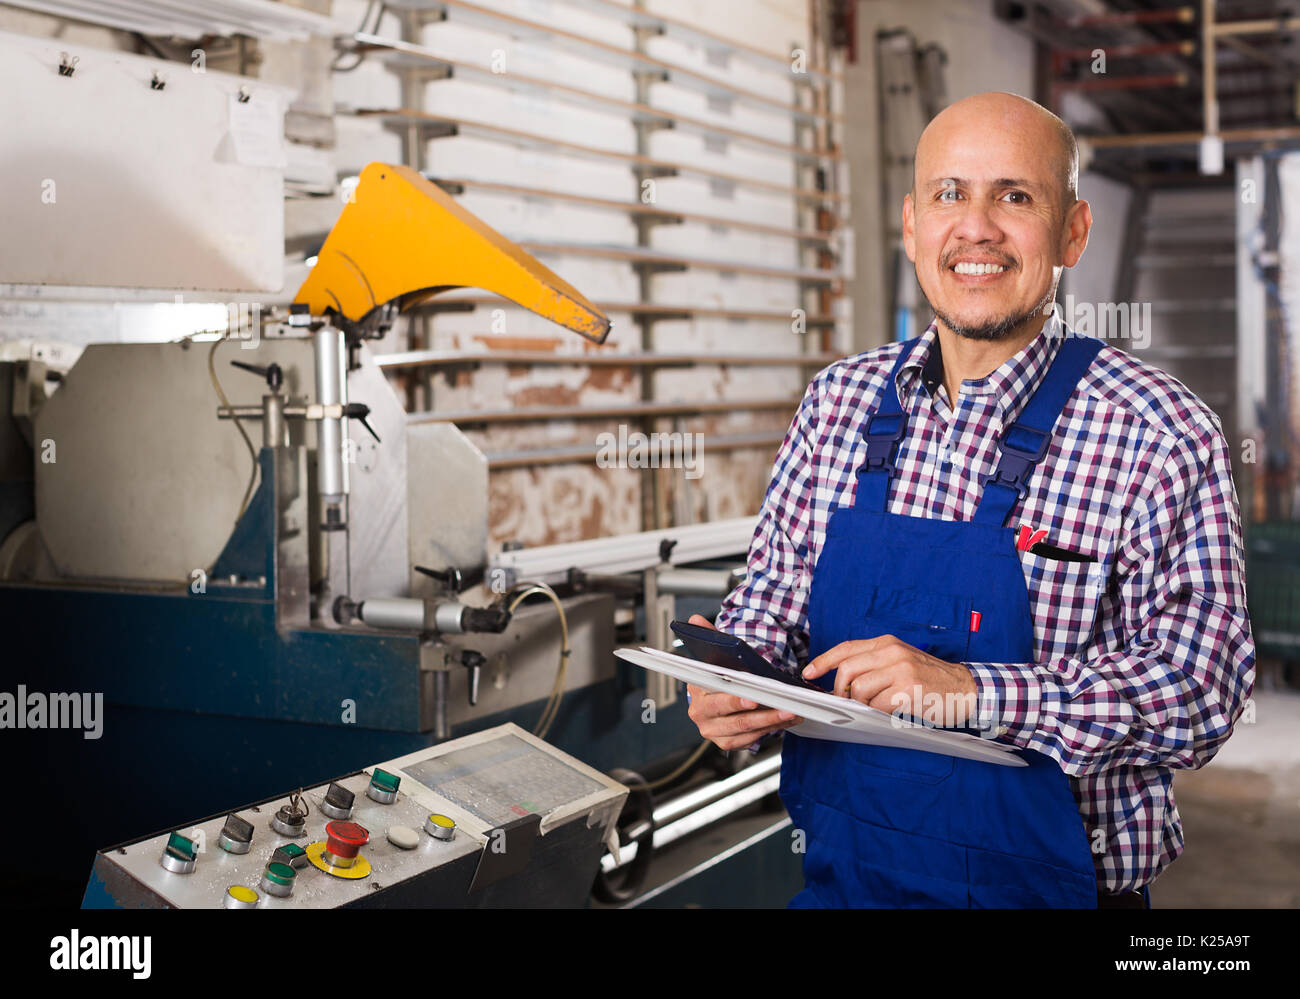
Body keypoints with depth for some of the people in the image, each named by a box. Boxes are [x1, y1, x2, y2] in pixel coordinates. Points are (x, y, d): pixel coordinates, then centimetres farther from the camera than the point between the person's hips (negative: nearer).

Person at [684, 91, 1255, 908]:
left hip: (1047, 886, -3)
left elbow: (1198, 688, -18)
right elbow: (774, 594, 10)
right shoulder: (841, 399, 2)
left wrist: (972, 691, -28)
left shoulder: (1160, 435, -13)